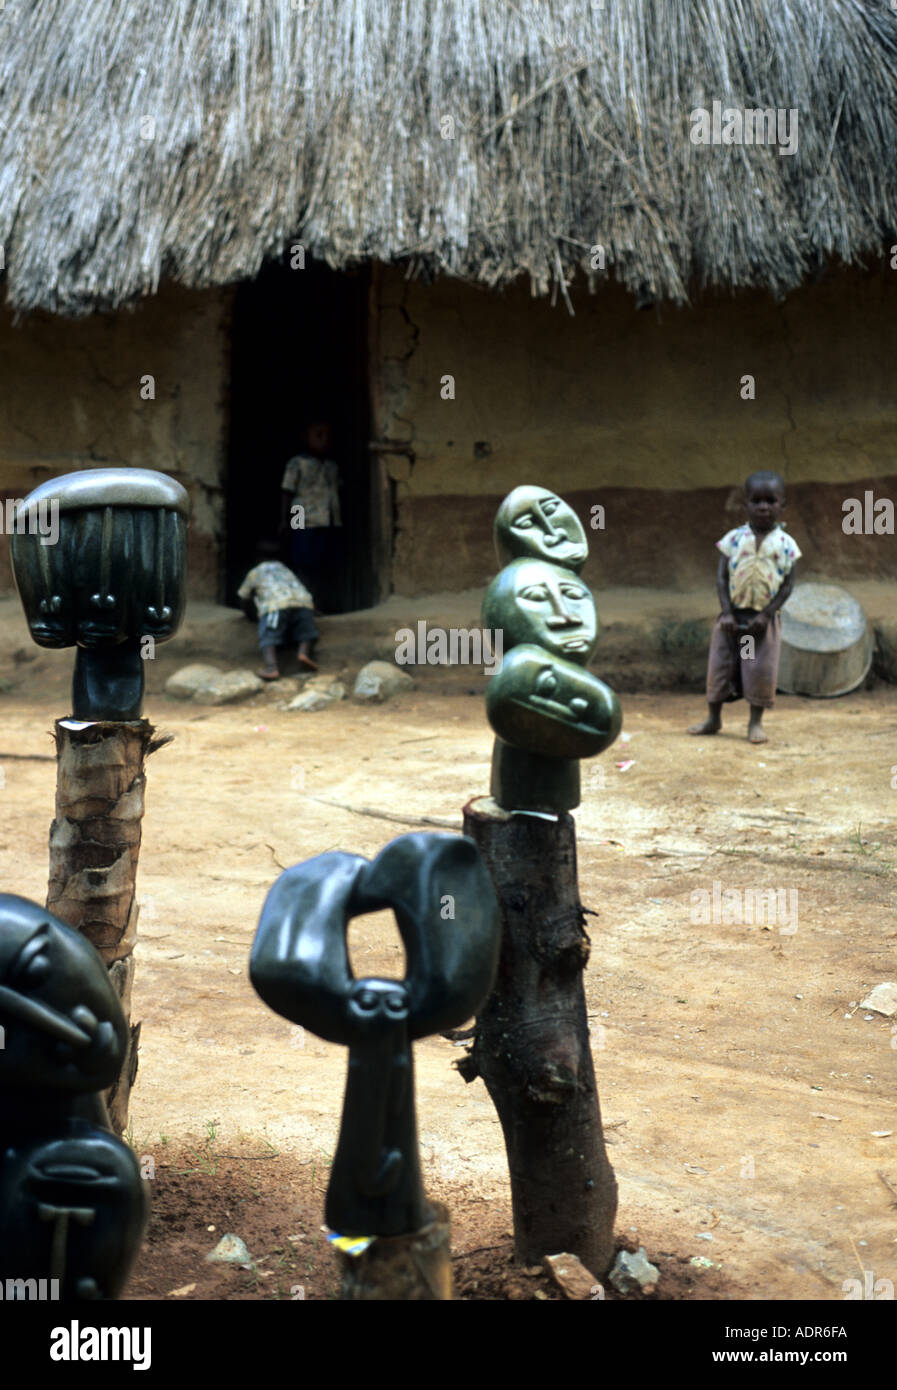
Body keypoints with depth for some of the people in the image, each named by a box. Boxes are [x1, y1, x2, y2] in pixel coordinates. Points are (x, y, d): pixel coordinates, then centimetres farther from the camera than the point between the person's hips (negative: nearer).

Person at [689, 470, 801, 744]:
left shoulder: (785, 544, -2)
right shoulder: (734, 539, -1)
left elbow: (788, 585, -3)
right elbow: (721, 578, -2)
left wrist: (766, 615, -12)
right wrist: (727, 613, -11)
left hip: (764, 619, -1)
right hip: (733, 616, 1)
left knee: (761, 670, 0)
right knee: (721, 665, 6)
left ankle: (756, 722, 14)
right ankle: (713, 718, 20)